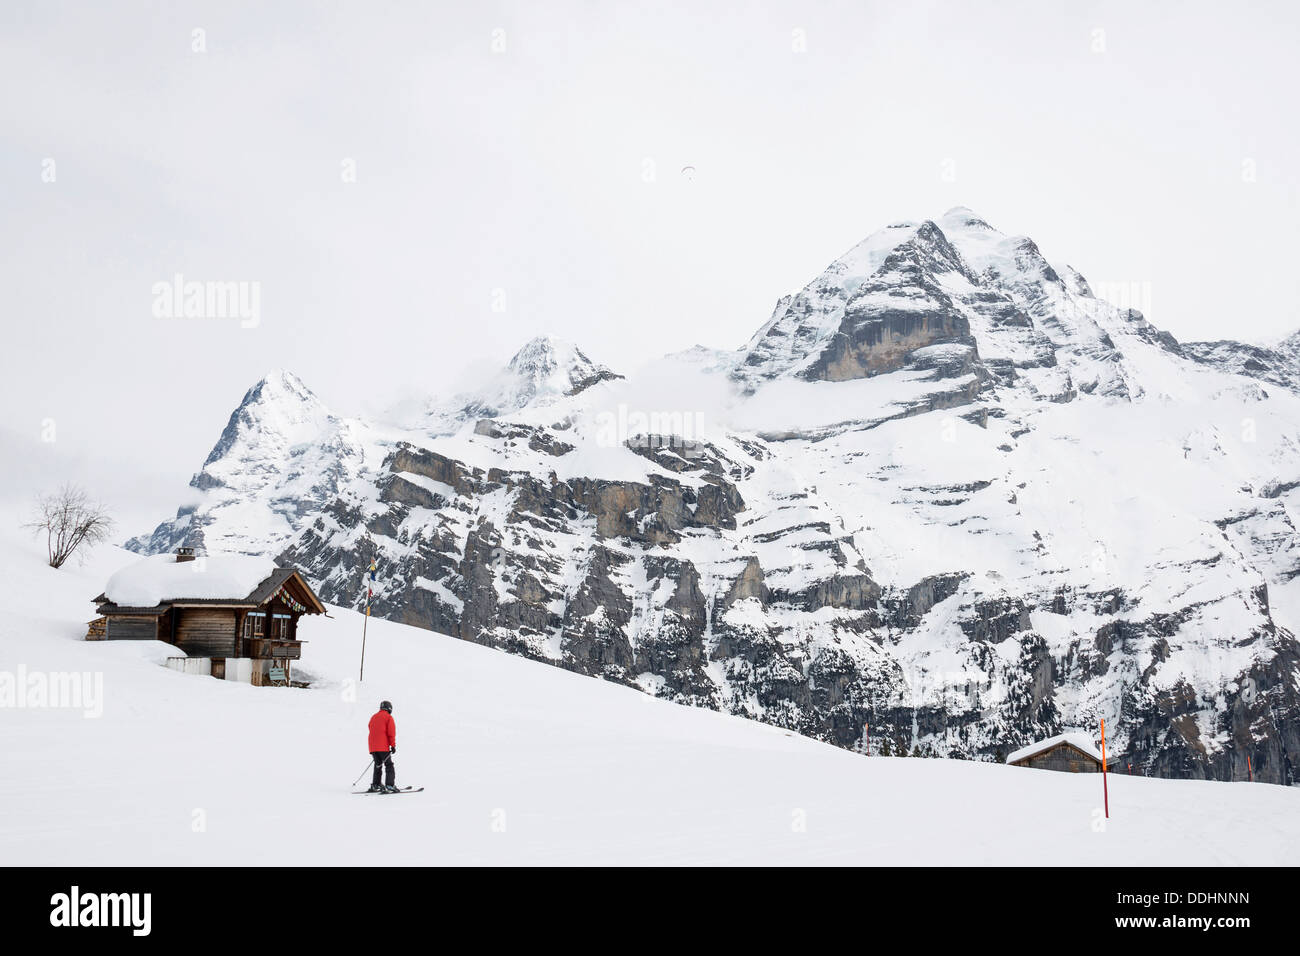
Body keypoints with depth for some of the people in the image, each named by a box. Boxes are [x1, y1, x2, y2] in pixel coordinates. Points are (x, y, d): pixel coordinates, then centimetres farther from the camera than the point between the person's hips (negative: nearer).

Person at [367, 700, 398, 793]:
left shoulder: (373, 717, 20)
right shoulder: (388, 717, -1)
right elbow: (391, 732, -8)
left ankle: (375, 785, 12)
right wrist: (393, 745, -5)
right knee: (389, 766, -4)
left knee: (378, 766, 17)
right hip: (383, 747, -6)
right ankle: (389, 785, -16)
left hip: (373, 747, 6)